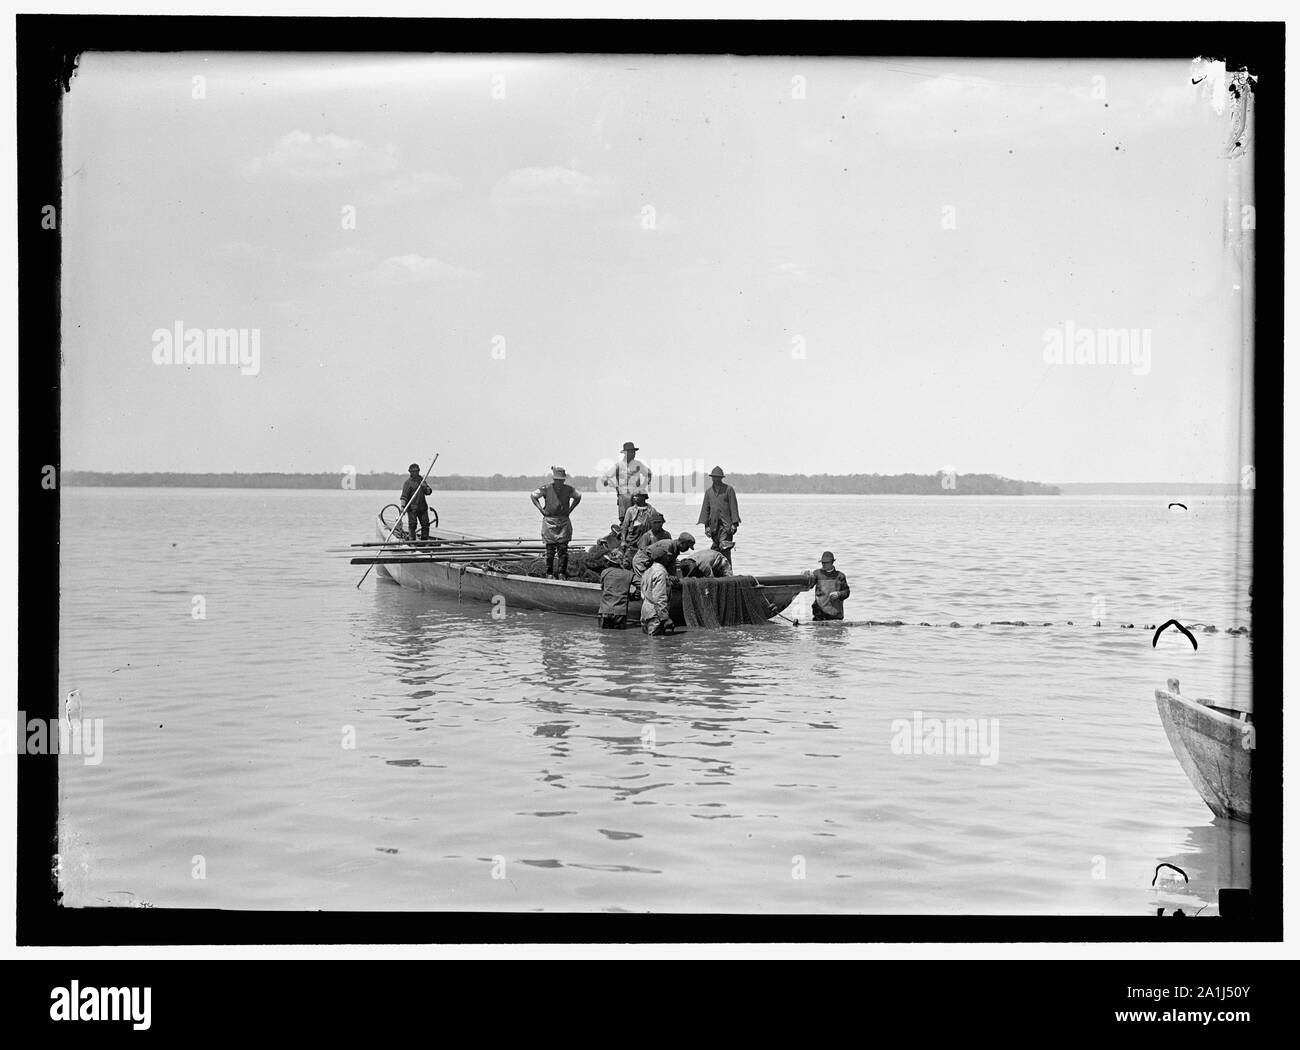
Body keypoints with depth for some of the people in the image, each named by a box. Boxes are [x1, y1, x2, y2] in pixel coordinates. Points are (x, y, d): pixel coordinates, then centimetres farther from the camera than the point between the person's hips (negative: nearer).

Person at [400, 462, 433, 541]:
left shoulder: (422, 480, 14)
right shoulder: (408, 482, -4)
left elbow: (429, 492, 13)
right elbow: (404, 496, -10)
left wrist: (426, 488, -9)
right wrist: (403, 506, -22)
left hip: (422, 507, 5)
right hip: (412, 507, -5)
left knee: (425, 524, 4)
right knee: (412, 525, -6)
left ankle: (424, 540, 12)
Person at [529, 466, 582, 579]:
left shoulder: (568, 489, 2)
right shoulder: (546, 489, -5)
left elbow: (578, 497, 20)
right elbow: (533, 496, 8)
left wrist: (570, 509, 10)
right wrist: (541, 509, 0)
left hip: (564, 522, 2)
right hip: (549, 522, -2)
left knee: (563, 549, -4)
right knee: (550, 550, -1)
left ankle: (562, 574, 2)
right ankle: (549, 574, 9)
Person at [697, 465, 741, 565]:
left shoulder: (728, 489, 3)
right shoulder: (708, 491, 15)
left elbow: (733, 507, 0)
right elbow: (705, 508, 16)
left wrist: (735, 523, -7)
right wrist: (706, 525, 9)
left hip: (726, 523, -4)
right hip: (714, 524, 4)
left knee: (725, 549, -12)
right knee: (716, 548, 3)